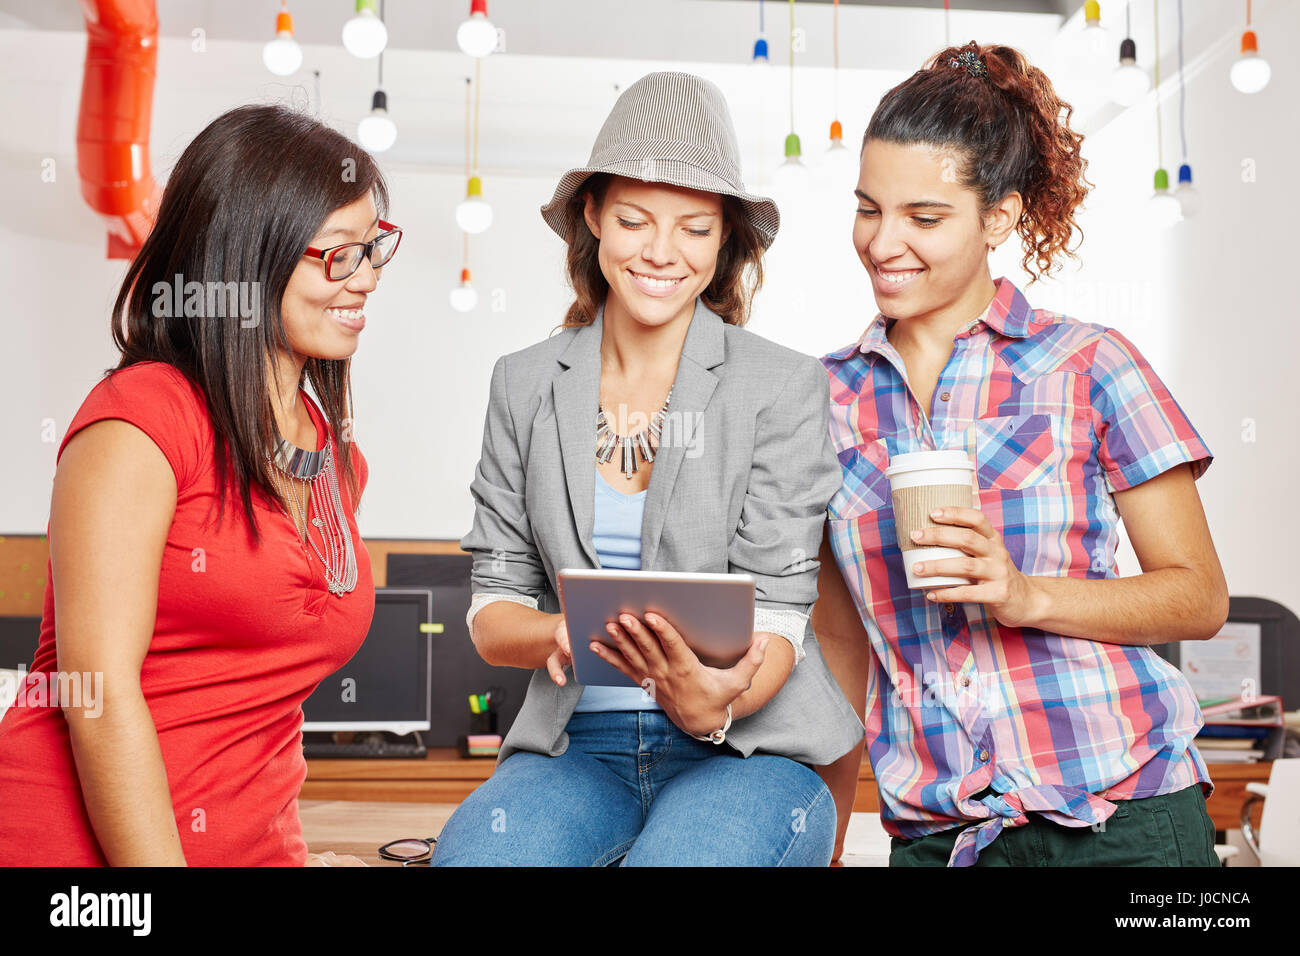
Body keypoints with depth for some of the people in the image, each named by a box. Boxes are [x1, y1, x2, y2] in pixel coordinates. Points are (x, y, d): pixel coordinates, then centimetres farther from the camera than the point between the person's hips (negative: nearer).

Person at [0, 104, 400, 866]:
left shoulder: (340, 460, 12)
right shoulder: (140, 418, -10)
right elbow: (98, 690, -15)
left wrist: (288, 847, 10)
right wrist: (158, 859, -16)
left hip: (255, 843, 6)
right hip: (83, 842, -6)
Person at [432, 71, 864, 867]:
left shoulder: (785, 389, -2)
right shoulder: (525, 385, 7)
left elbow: (776, 616, -6)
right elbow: (492, 611, 6)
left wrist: (713, 704, -28)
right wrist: (562, 634, -18)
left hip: (747, 750, -1)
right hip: (577, 746, 2)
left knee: (679, 856, -34)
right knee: (468, 853, -29)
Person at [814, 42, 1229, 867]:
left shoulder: (1089, 366, -4)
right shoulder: (830, 397, 5)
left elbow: (1201, 597, -2)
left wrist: (1025, 595, -18)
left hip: (1124, 818, -2)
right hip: (933, 828, 2)